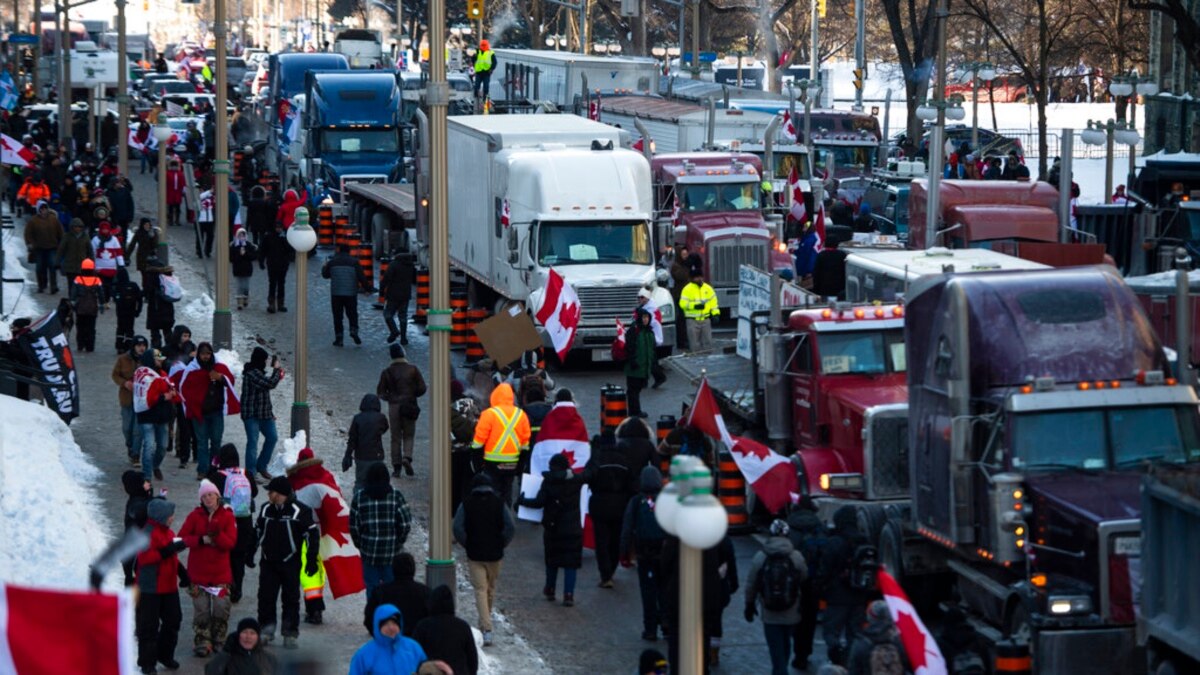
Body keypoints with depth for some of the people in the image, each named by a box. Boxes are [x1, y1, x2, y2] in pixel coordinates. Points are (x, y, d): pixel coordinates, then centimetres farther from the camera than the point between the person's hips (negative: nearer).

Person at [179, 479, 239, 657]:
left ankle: (218, 642, 14)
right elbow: (182, 538, -5)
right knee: (201, 610, 1)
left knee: (221, 609, -2)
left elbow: (231, 542, -8)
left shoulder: (227, 516, -1)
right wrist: (201, 540, -17)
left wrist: (217, 535, -25)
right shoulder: (195, 515, 1)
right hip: (198, 573, 0)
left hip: (220, 573, 0)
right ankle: (203, 643, 10)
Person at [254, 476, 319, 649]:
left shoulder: (299, 511, -11)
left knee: (291, 599, 2)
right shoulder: (266, 509, 6)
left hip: (290, 562, -4)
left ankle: (290, 634, 9)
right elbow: (257, 531, 18)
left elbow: (311, 535, -8)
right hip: (268, 562, 4)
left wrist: (311, 560, -10)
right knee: (265, 596, 2)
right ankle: (266, 630, 14)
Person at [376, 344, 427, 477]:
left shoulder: (387, 372, 0)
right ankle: (407, 457, -16)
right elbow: (422, 388, -3)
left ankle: (396, 467, 4)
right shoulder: (413, 369, -3)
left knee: (395, 438, 7)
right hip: (410, 405, -1)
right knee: (408, 435, 10)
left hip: (393, 406, 1)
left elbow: (380, 392, 0)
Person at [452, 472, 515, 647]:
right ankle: (485, 624, 32)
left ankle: (486, 629, -17)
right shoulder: (499, 503, -1)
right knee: (491, 589, 18)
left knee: (480, 590, -3)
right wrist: (501, 544, 3)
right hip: (494, 554, 2)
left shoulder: (467, 503, -3)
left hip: (474, 555, -2)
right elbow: (511, 527, -10)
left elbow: (458, 528, -12)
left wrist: (466, 544, 1)